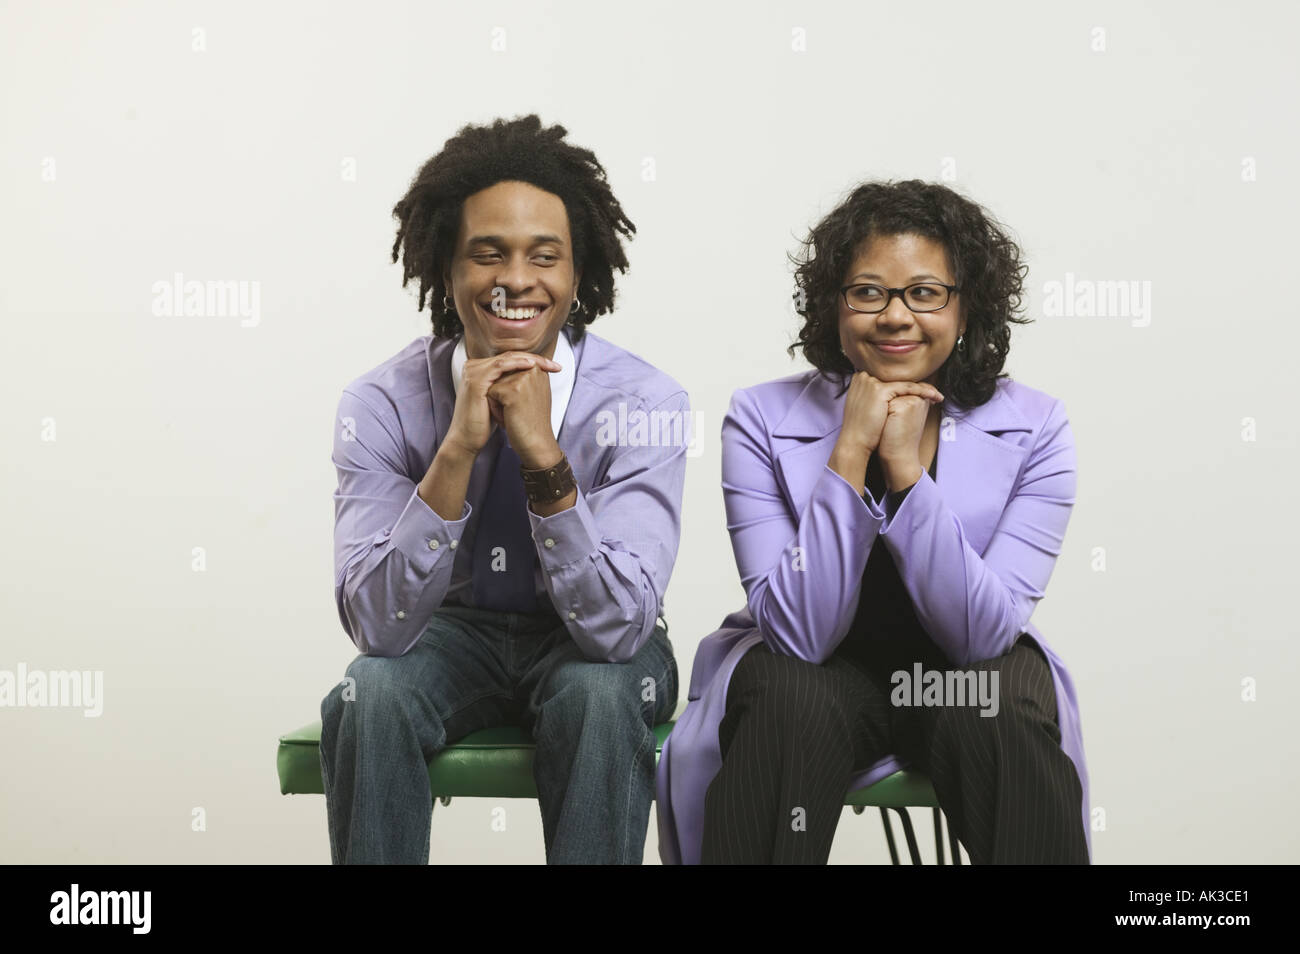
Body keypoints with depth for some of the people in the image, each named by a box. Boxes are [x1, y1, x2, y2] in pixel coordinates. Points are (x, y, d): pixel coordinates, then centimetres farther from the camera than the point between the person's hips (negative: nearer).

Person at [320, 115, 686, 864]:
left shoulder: (645, 403, -20)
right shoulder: (382, 404, -17)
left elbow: (619, 627, -27)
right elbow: (377, 625, -25)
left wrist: (545, 459, -39)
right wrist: (458, 449, -36)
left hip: (596, 646, -1)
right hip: (452, 632, 1)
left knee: (599, 696, -33)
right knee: (371, 696, -29)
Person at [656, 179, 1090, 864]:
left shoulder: (1033, 428, -11)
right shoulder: (762, 422, -13)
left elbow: (983, 633, -18)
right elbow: (800, 632, -20)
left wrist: (907, 470, -27)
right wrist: (850, 455, -27)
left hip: (966, 674, 1)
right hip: (812, 667, -1)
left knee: (999, 713, -31)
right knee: (789, 701, -33)